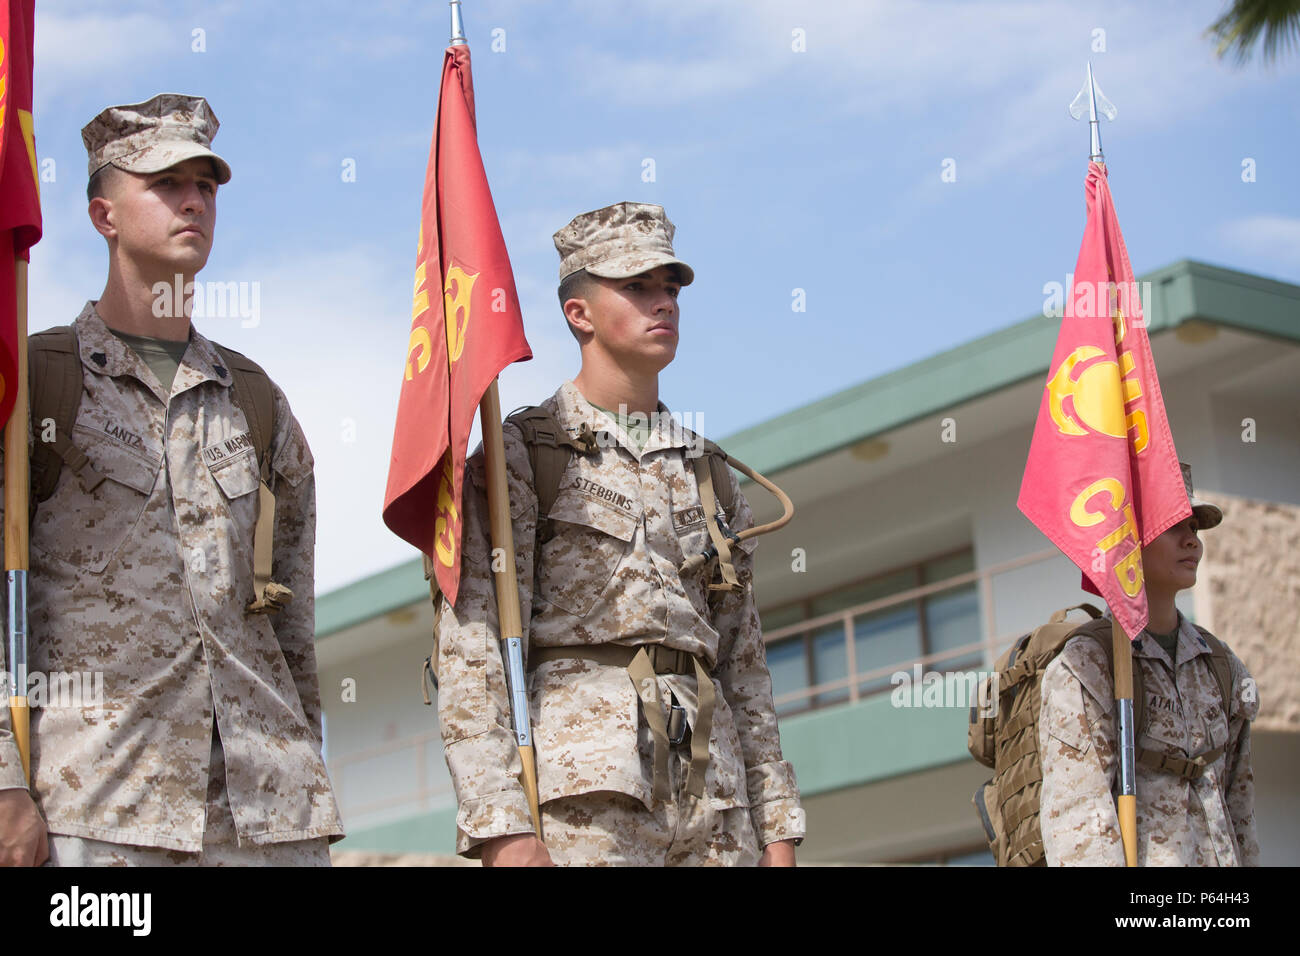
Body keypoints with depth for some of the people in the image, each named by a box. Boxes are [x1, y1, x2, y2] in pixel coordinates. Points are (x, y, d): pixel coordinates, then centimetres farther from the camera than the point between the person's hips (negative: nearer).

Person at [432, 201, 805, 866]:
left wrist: (777, 827, 12)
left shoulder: (710, 477, 18)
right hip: (585, 794, -5)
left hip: (714, 801, 5)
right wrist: (502, 829, -18)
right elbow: (471, 646, -8)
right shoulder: (520, 456, 1)